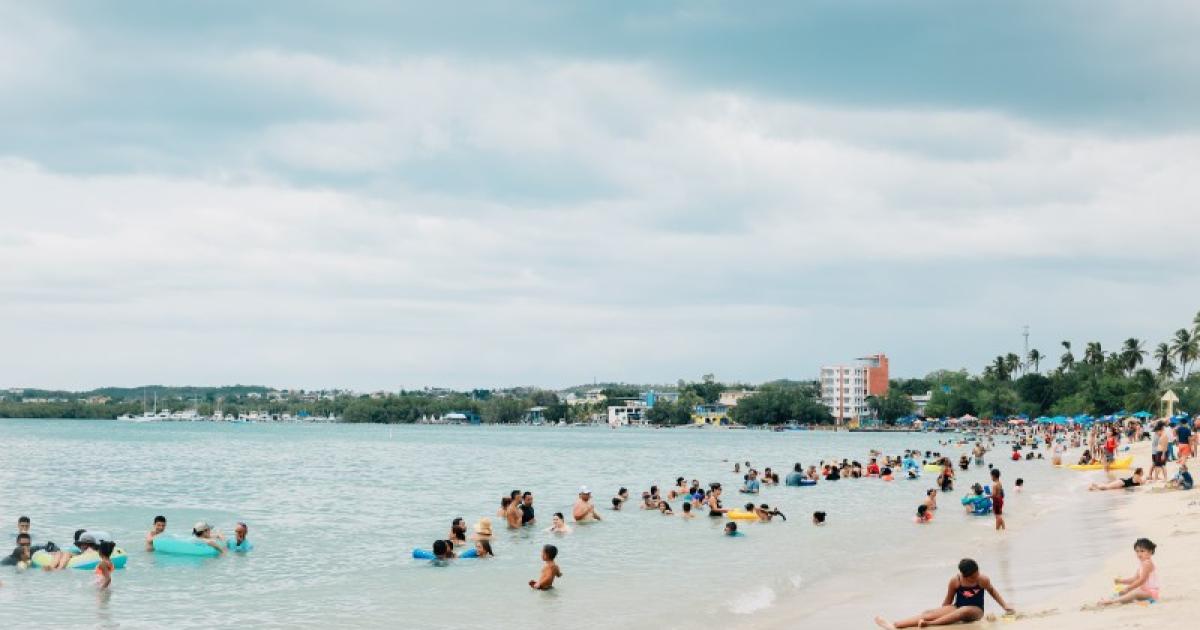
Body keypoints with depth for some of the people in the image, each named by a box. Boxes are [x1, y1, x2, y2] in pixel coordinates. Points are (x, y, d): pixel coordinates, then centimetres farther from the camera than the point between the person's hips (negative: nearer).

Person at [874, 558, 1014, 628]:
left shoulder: (982, 579, -12)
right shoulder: (954, 581, -10)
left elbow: (992, 591, 9)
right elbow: (948, 600, 2)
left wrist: (1005, 605, 6)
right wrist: (942, 614, -1)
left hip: (975, 611, -2)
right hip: (957, 609, 2)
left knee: (964, 611, -41)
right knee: (929, 613, -23)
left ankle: (929, 624, -50)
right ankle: (894, 625, -43)